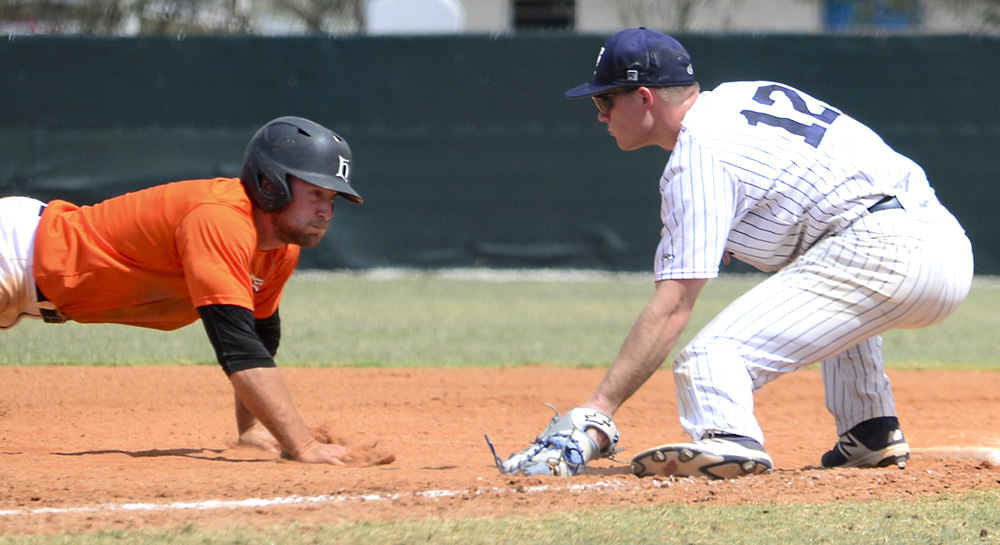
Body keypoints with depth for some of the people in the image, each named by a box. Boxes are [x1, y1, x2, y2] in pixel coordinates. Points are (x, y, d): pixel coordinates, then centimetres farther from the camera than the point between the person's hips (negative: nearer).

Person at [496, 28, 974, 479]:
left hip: (886, 251, -10)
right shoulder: (741, 95, 23)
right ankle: (873, 434, 26)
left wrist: (596, 412, -15)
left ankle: (727, 435, -49)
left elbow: (671, 308, -12)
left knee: (711, 357, -19)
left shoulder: (698, 154, -4)